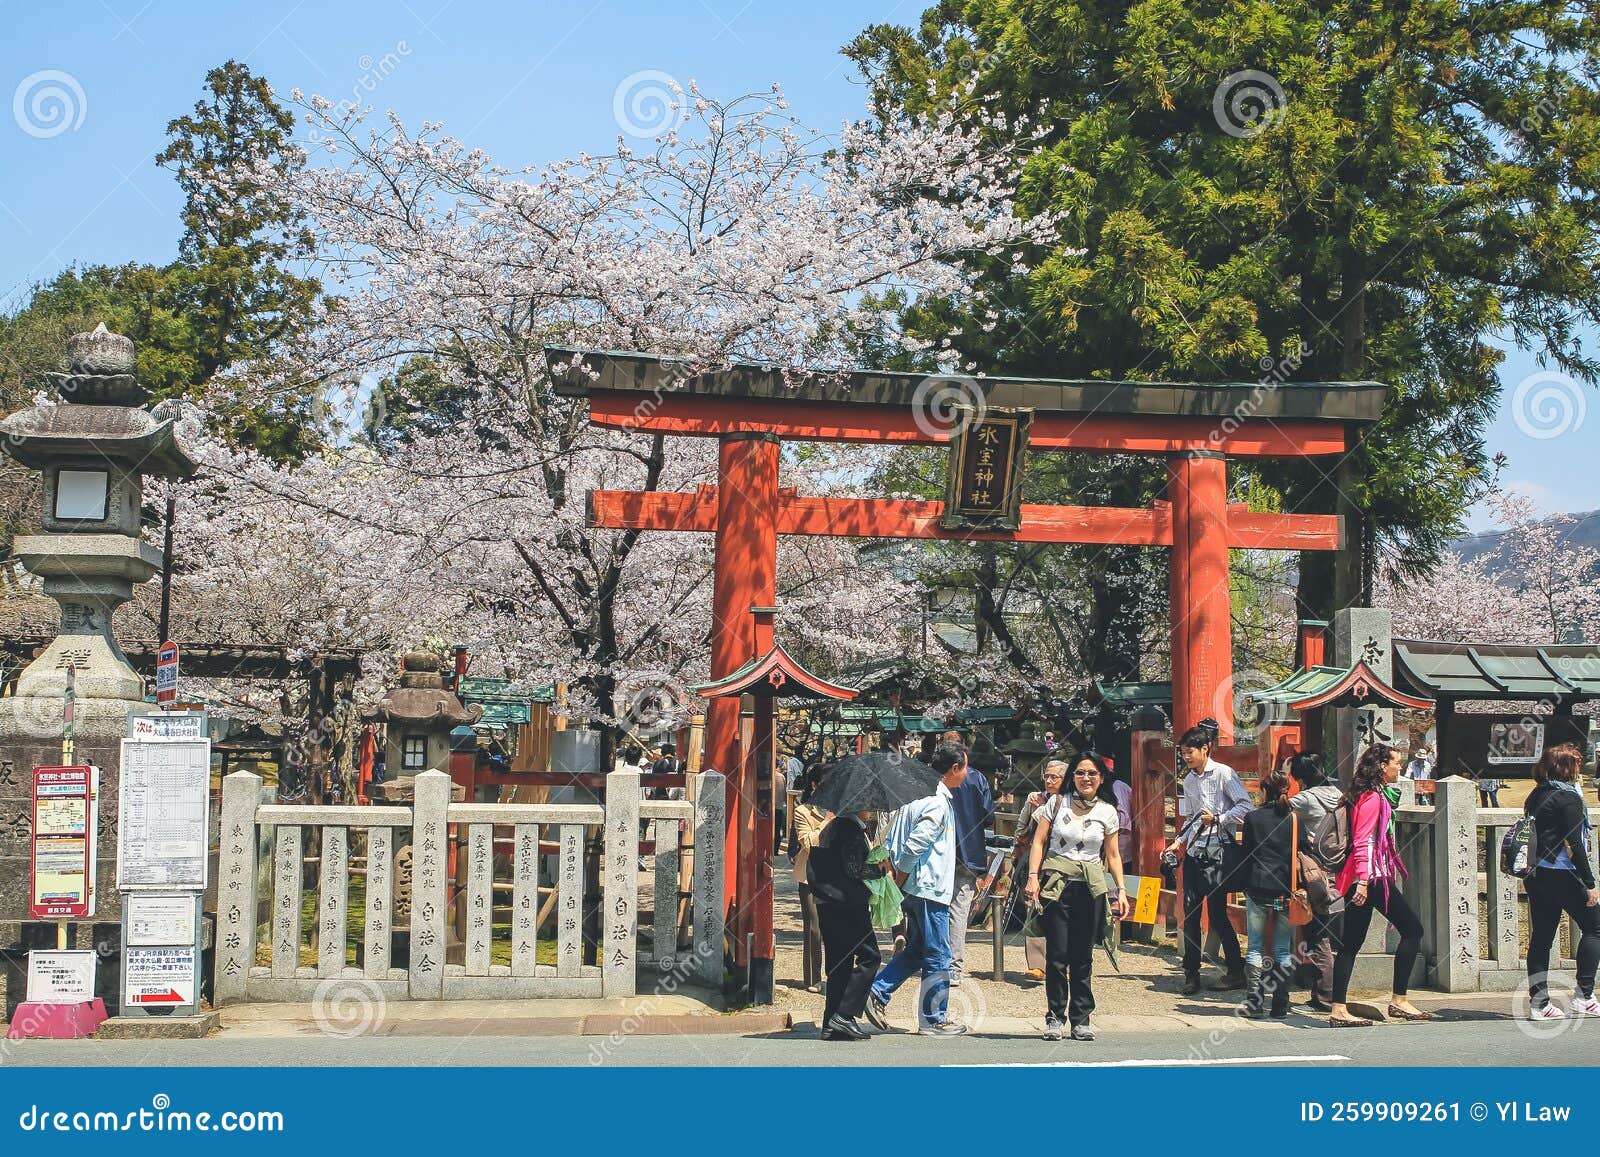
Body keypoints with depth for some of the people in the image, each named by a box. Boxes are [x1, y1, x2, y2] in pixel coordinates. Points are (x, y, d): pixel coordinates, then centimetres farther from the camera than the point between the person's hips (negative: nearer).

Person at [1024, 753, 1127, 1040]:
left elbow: (1113, 856, 14)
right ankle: (1055, 1017, 1)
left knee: (1083, 957, 5)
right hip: (1056, 885, -2)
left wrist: (1120, 889, 5)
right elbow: (1039, 842, 5)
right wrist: (1033, 876, -6)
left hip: (1091, 887, 2)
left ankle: (1080, 1020, 11)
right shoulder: (1056, 803, 5)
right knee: (1057, 955, -6)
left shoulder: (1107, 812, 9)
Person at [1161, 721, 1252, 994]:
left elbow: (1245, 805, -13)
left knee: (1217, 914, -5)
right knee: (1190, 914, 4)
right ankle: (1191, 974, 9)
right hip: (1193, 852, 7)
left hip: (1217, 853, -7)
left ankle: (1236, 972, 8)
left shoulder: (1223, 773, -6)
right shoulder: (1189, 780, 15)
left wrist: (1218, 819, -18)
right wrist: (1178, 843, 14)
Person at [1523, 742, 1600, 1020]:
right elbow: (1574, 843, -16)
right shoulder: (1568, 798, -11)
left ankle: (1538, 1002, 6)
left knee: (1541, 935, 8)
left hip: (1535, 875, 8)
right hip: (1561, 875, -8)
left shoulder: (1536, 795, 13)